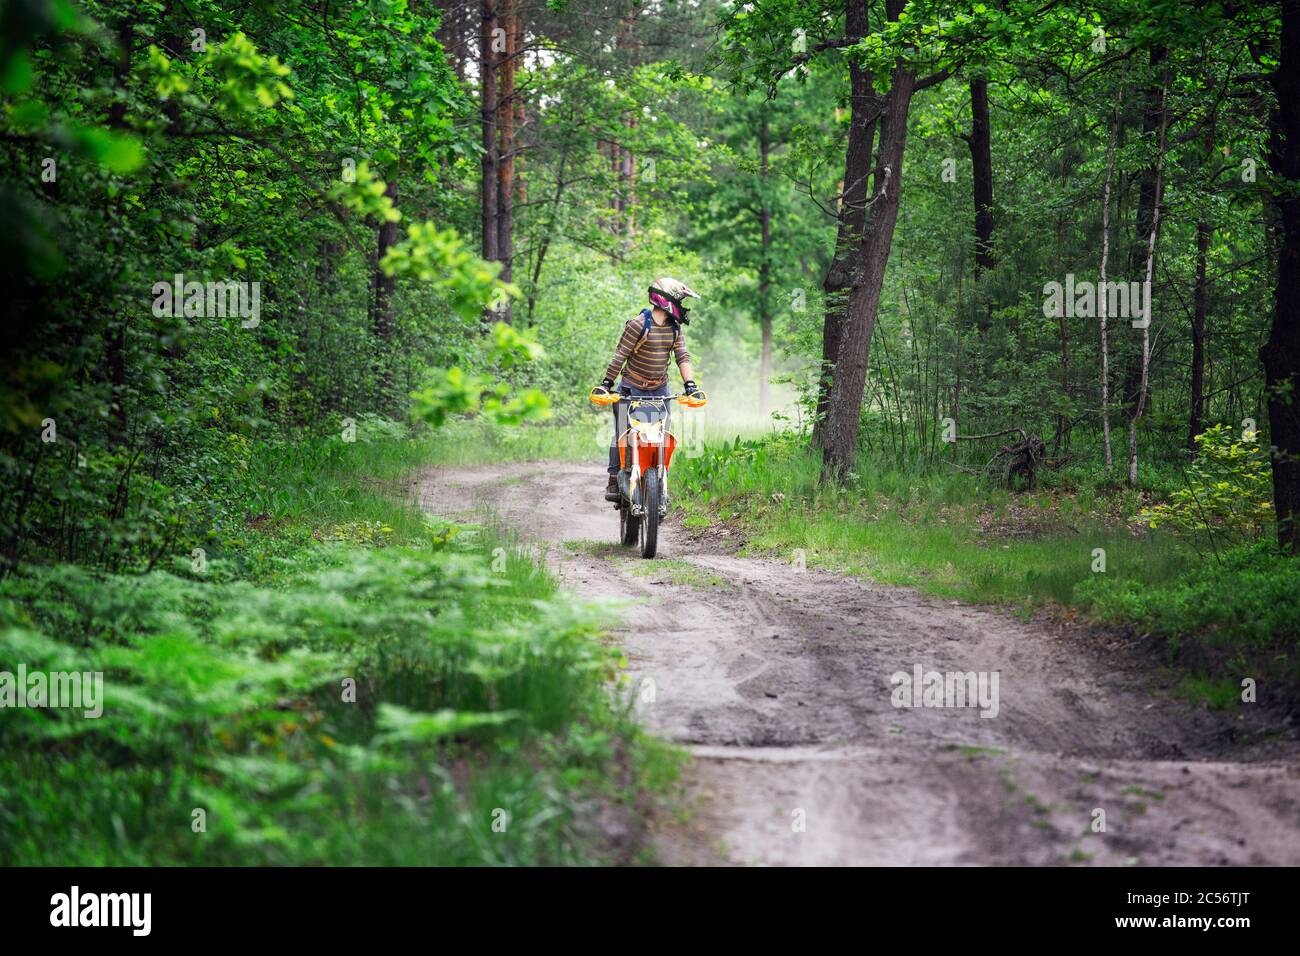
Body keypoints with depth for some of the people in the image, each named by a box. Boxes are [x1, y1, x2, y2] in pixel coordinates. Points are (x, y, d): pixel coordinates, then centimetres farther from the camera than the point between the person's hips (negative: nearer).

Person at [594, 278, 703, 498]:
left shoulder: (676, 327, 3)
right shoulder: (638, 325, -14)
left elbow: (682, 356, -2)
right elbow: (620, 355, -12)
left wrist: (690, 385, -14)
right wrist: (606, 383, -14)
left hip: (660, 389, 5)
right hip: (632, 389, -5)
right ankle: (614, 483, 1)